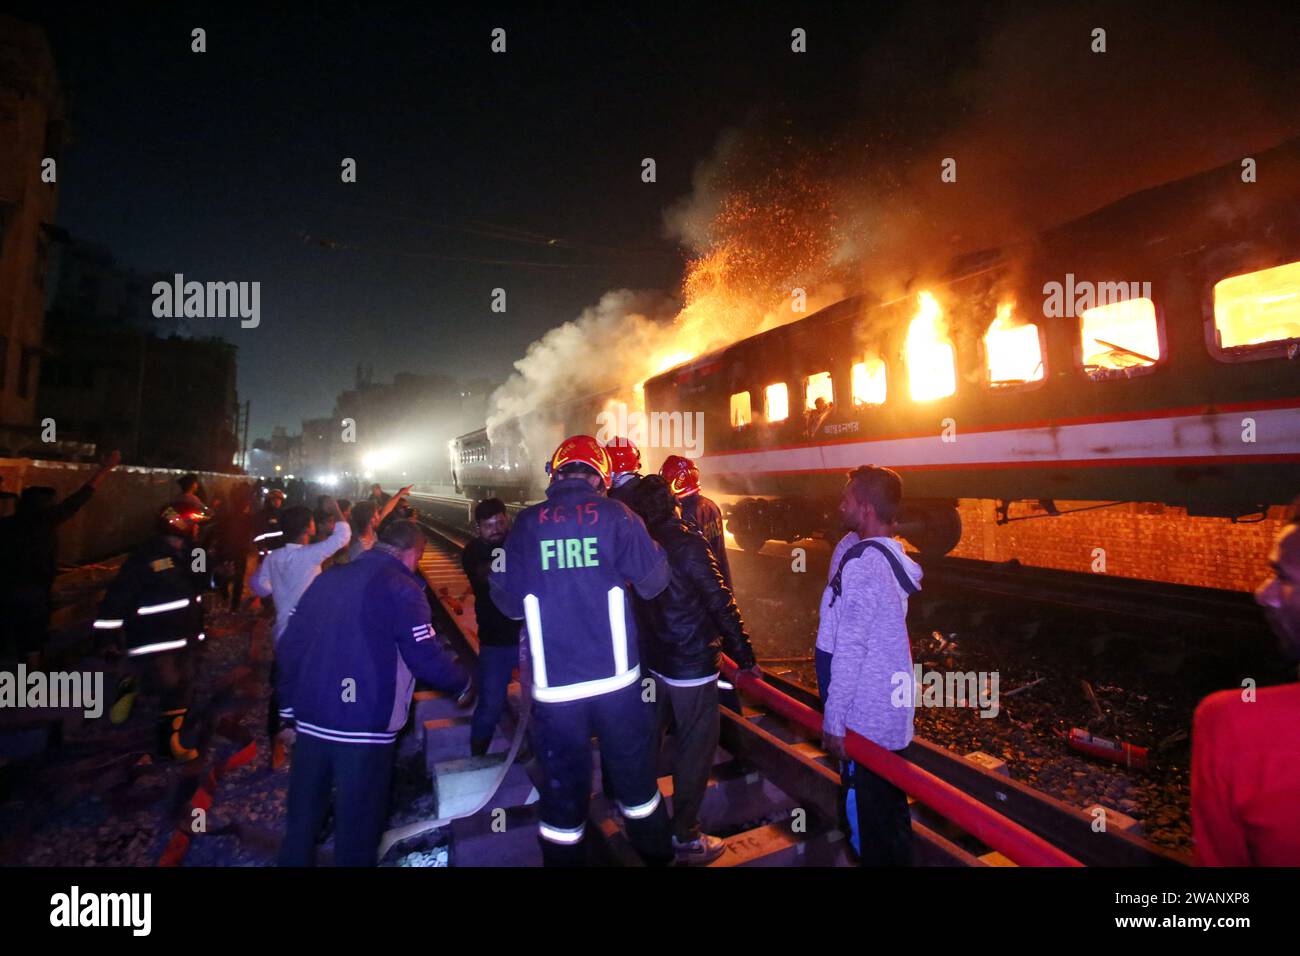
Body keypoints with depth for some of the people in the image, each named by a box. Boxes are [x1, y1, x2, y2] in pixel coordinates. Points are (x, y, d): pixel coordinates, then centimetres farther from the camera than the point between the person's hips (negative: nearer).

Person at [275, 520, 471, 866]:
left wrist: (291, 702, 19)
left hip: (311, 718, 6)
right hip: (363, 725, -6)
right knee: (358, 822, 9)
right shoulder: (401, 587, -12)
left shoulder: (328, 578, 8)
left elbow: (290, 644, 11)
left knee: (302, 814, 21)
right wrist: (463, 683, 3)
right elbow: (426, 656, -14)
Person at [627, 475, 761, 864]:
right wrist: (745, 656, -9)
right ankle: (685, 838, 21)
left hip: (654, 659, 7)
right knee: (696, 748, 8)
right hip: (692, 666, -7)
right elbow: (720, 603, -19)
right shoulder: (688, 544, -21)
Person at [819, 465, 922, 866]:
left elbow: (849, 649, -24)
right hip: (893, 713, 9)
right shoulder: (894, 556, 5)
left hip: (865, 719, -9)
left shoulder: (861, 562, -24)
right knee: (891, 809, 24)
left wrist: (833, 719, -17)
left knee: (865, 816, 9)